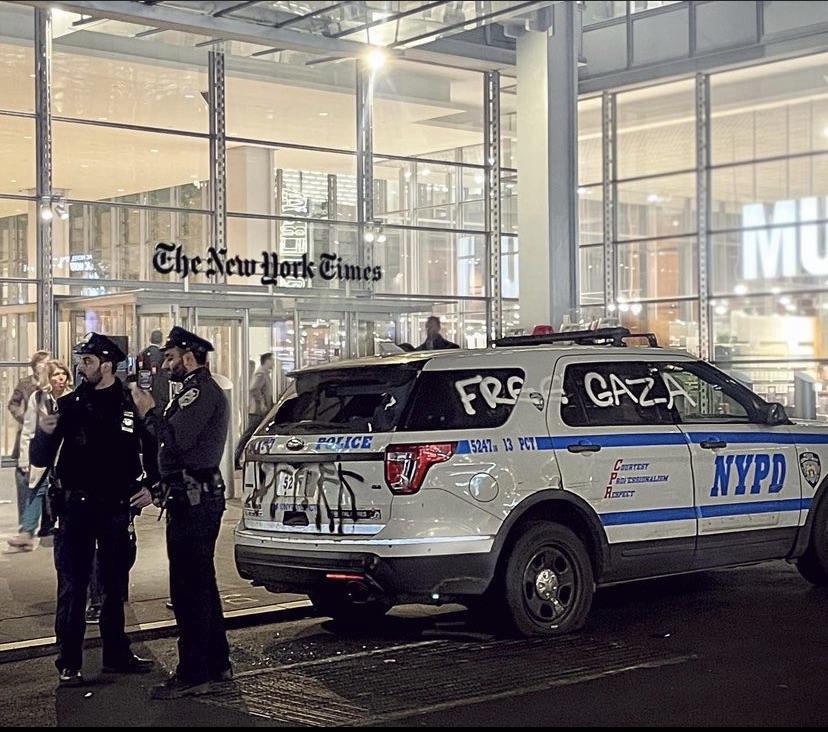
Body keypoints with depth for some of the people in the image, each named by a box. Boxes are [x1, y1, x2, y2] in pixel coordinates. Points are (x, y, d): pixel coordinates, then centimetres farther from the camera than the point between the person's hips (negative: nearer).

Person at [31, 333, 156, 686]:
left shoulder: (133, 404, 0)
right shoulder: (69, 404, -1)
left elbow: (154, 449, 11)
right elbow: (40, 460, -2)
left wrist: (151, 487, -2)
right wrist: (45, 434, -21)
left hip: (116, 508, 2)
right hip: (76, 508, -1)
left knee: (115, 587, 13)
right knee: (72, 588, -3)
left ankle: (117, 655, 25)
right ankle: (68, 663, 3)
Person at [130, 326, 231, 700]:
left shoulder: (200, 391, -13)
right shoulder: (202, 390, 22)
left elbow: (176, 438, -25)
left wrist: (149, 411, -12)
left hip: (192, 501, -11)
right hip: (202, 497, 11)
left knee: (189, 588, -9)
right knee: (202, 584, 17)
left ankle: (194, 674, -6)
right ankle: (217, 663, 25)